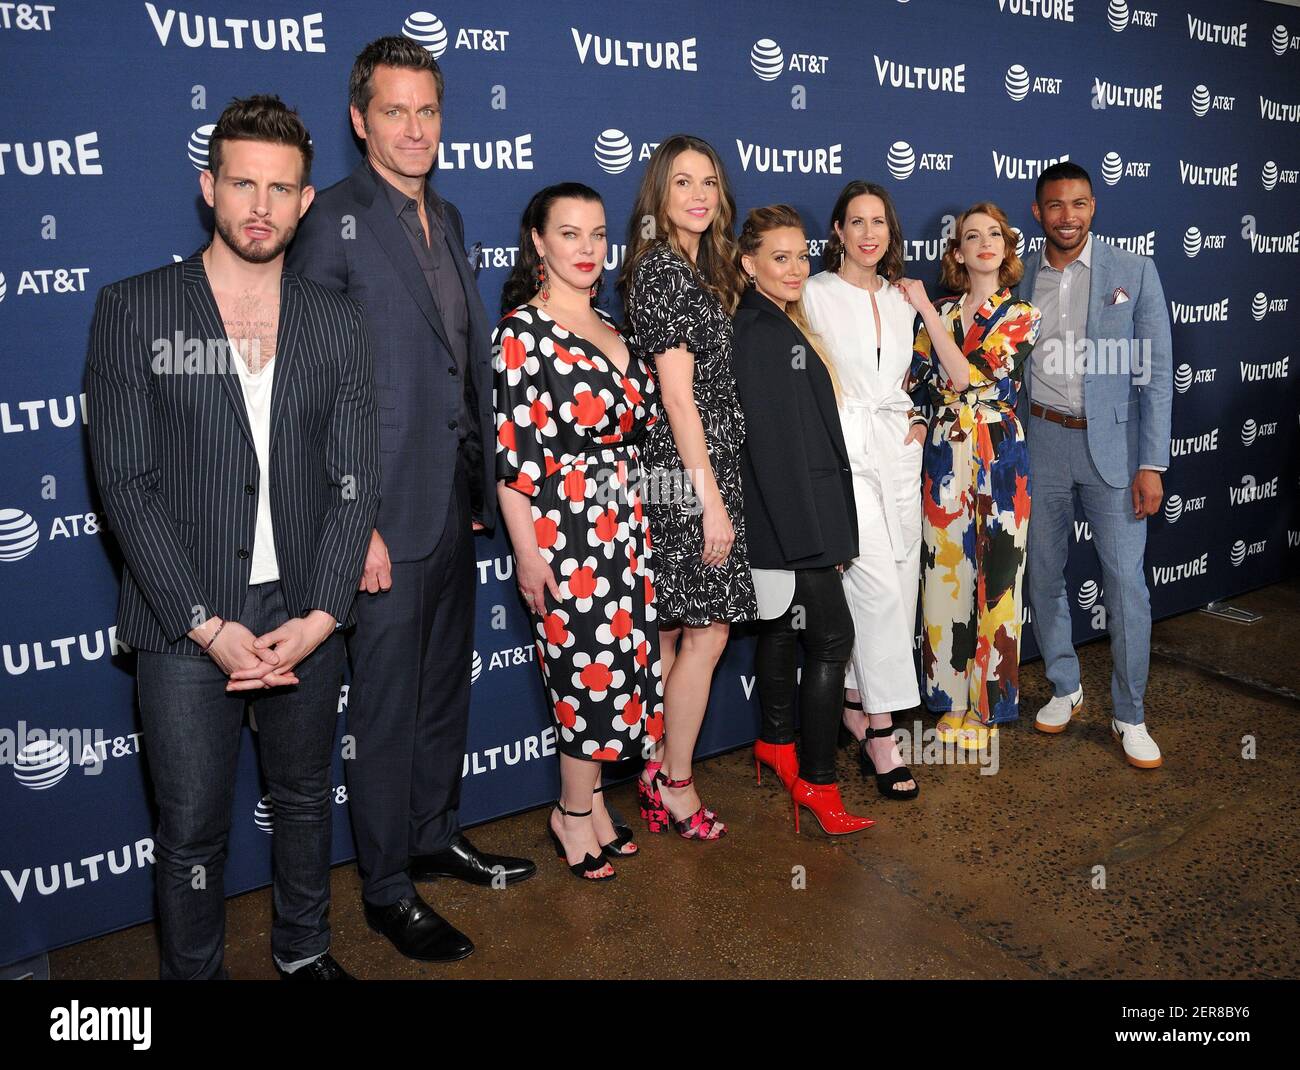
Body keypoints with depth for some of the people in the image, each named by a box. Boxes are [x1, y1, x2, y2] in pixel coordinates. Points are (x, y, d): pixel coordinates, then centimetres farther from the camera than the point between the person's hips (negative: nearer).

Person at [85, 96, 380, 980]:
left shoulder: (337, 323, 5)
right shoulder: (133, 311, -2)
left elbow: (355, 481, 1)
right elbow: (126, 483, -8)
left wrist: (317, 618, -10)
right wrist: (207, 625, -14)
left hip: (307, 615, 3)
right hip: (186, 622, -2)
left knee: (305, 801, 18)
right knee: (193, 831, 8)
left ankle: (304, 949, 41)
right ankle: (192, 971, 32)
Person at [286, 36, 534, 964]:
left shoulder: (447, 218, 14)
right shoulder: (333, 220, -9)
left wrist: (482, 486, 12)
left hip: (457, 499, 8)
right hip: (389, 508, -7)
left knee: (446, 684, 19)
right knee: (387, 704, 4)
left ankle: (438, 838, 38)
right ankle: (388, 890, 22)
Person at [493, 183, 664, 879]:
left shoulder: (610, 327, 12)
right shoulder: (521, 332, -10)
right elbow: (511, 454, -13)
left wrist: (637, 519, 15)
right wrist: (527, 554, -15)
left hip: (625, 527, 7)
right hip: (563, 532, -7)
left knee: (620, 667, 11)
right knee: (594, 671, -1)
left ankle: (587, 800, 29)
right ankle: (575, 814, 21)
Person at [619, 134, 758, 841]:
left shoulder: (697, 269, 18)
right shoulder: (661, 268, -11)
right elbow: (677, 394, -17)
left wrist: (713, 491, 14)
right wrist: (711, 498, -18)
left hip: (697, 470, 9)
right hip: (689, 472, -9)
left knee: (672, 634, 12)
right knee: (708, 631, -3)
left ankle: (659, 780, 23)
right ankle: (674, 782, 12)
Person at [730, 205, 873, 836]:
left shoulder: (780, 324, 14)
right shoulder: (759, 331, -17)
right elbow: (769, 439, -22)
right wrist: (810, 534, -22)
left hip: (789, 514, 10)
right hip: (791, 516, -10)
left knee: (782, 627, 19)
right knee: (831, 637, -6)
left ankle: (776, 745, 34)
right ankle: (816, 781, 3)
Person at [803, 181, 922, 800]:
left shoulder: (901, 298, 15)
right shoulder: (816, 295, -2)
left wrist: (918, 419, 8)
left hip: (899, 452, 6)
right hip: (844, 453, -6)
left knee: (901, 584, 5)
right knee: (878, 586, -14)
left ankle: (858, 703, 22)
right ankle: (880, 730, -4)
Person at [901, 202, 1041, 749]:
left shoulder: (1021, 316, -1)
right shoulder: (938, 314, 8)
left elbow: (965, 375, -16)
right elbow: (905, 383, 6)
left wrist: (925, 309, -13)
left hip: (998, 460, -3)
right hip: (943, 457, 3)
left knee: (994, 579, 3)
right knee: (944, 576, 6)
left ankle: (987, 704, 18)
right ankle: (951, 699, 20)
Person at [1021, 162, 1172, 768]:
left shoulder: (1134, 272, -2)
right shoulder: (1019, 277, 3)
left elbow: (1155, 372, -4)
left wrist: (1151, 463, -9)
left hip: (1112, 444, -2)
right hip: (1041, 441, 2)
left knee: (1126, 583, -1)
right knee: (1044, 575, 10)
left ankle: (1129, 716, 14)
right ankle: (1065, 688, 29)